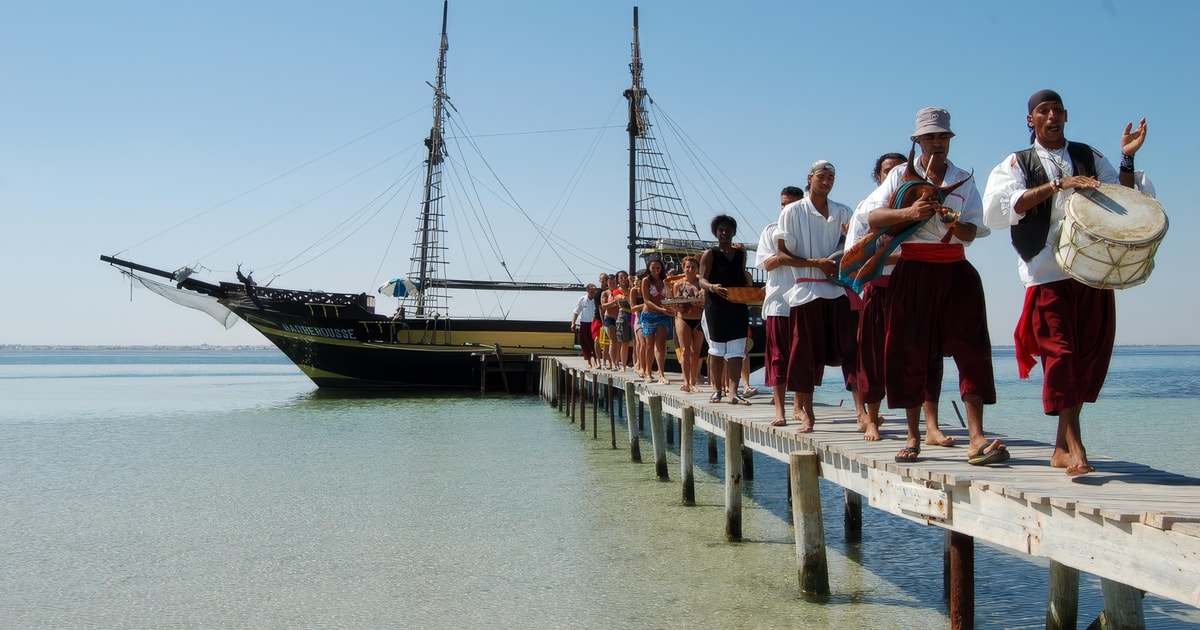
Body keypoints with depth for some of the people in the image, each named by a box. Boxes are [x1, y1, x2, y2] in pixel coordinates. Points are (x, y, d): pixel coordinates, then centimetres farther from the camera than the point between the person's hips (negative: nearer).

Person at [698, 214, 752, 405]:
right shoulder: (710, 254, 0)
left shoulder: (741, 253, 14)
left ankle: (733, 392, -8)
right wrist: (712, 287, -28)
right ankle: (717, 389, 16)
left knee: (736, 350, -5)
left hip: (738, 306, 3)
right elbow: (702, 280, -7)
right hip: (716, 307, -3)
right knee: (716, 349, 4)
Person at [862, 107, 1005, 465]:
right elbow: (872, 216, -2)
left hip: (955, 272, 1)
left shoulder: (963, 180, 13)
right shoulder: (902, 175, 9)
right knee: (910, 353, 0)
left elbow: (975, 231, 4)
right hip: (913, 273, -1)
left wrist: (958, 225, -18)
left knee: (972, 350, -9)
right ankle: (913, 438, 11)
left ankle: (976, 439, -10)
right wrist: (908, 213, -18)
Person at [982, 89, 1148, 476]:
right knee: (1060, 355, -12)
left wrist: (1127, 159, 0)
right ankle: (1075, 449, -12)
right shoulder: (1017, 164, 9)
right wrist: (1058, 185, -17)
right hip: (1047, 273, -4)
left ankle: (1062, 447, 13)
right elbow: (998, 208, -11)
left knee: (1090, 356, 3)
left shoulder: (1089, 157, 19)